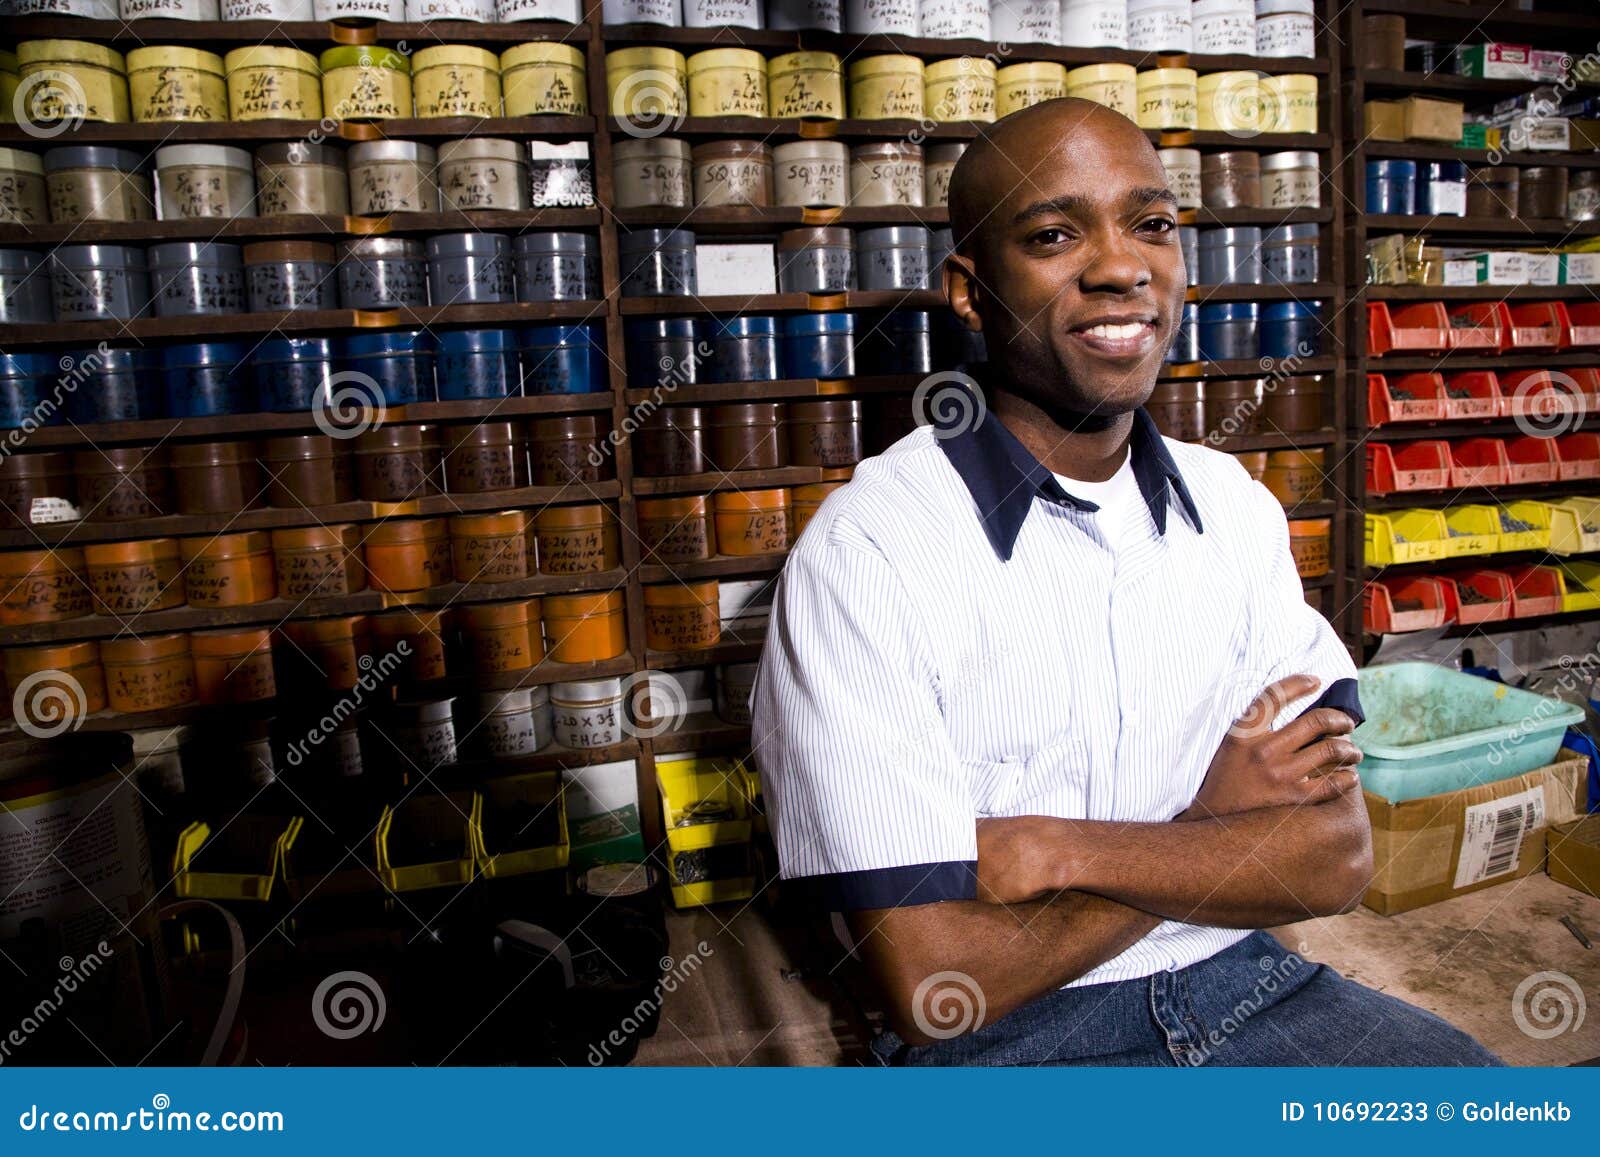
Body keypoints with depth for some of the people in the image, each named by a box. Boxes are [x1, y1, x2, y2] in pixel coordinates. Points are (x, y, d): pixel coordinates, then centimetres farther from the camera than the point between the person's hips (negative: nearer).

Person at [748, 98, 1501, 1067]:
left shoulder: (1237, 506, 2)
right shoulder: (865, 553, -17)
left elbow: (1338, 858, -3)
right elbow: (934, 984, -17)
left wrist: (1056, 850, -18)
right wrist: (1210, 822, -8)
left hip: (1250, 987, 4)